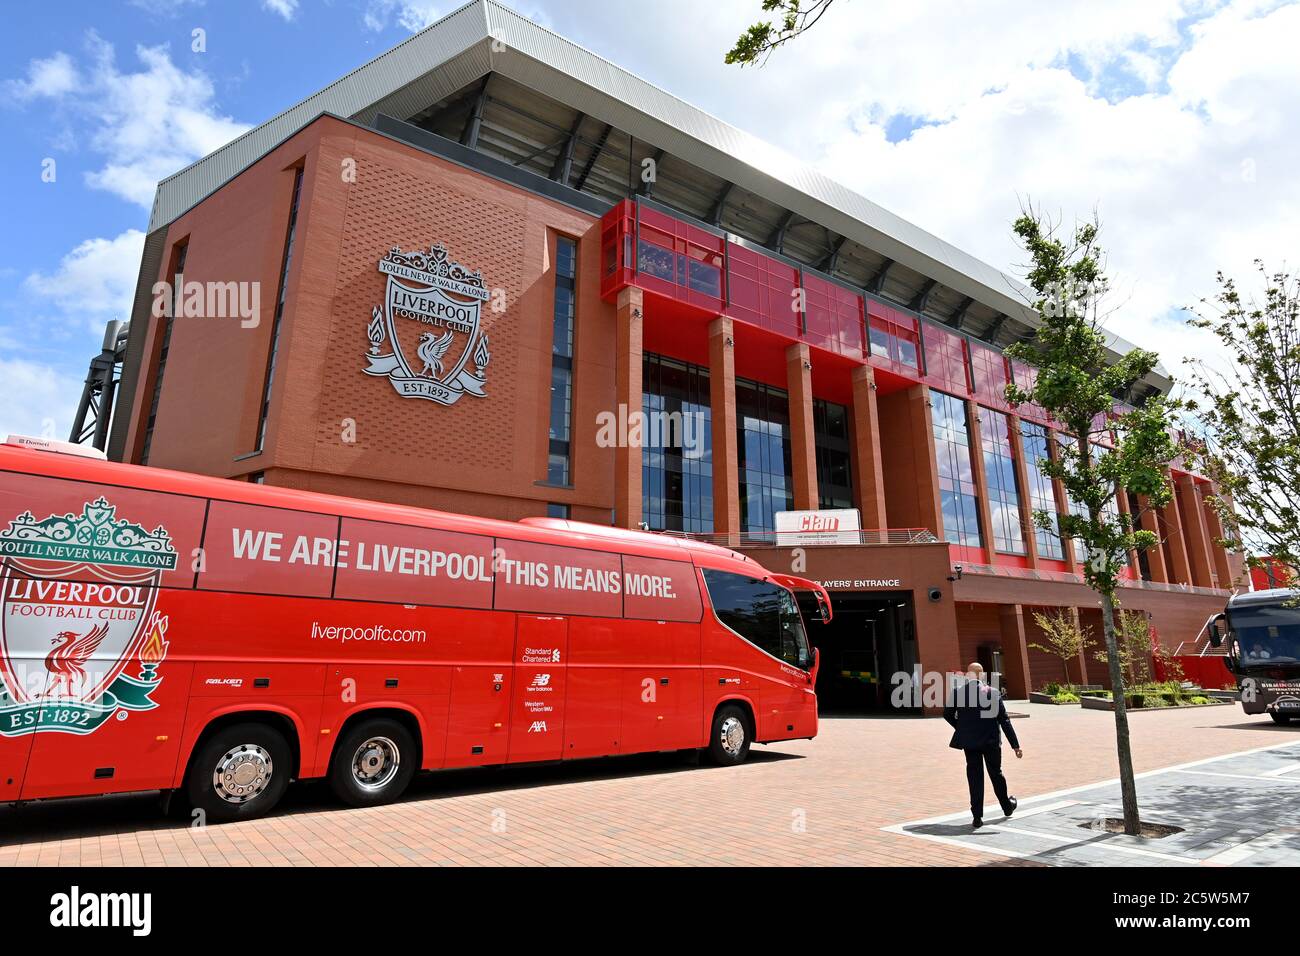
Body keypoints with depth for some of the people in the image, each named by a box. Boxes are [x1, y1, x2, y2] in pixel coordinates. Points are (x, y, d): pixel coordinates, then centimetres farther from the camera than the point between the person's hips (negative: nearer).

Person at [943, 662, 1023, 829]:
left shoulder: (957, 691, -9)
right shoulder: (992, 692, -10)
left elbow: (948, 714, -1)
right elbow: (1004, 720, -9)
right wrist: (1015, 745, -5)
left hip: (969, 741, 0)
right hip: (991, 740, 0)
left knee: (975, 777, 6)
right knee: (996, 773, 20)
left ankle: (977, 817, 5)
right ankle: (1008, 806, 41)